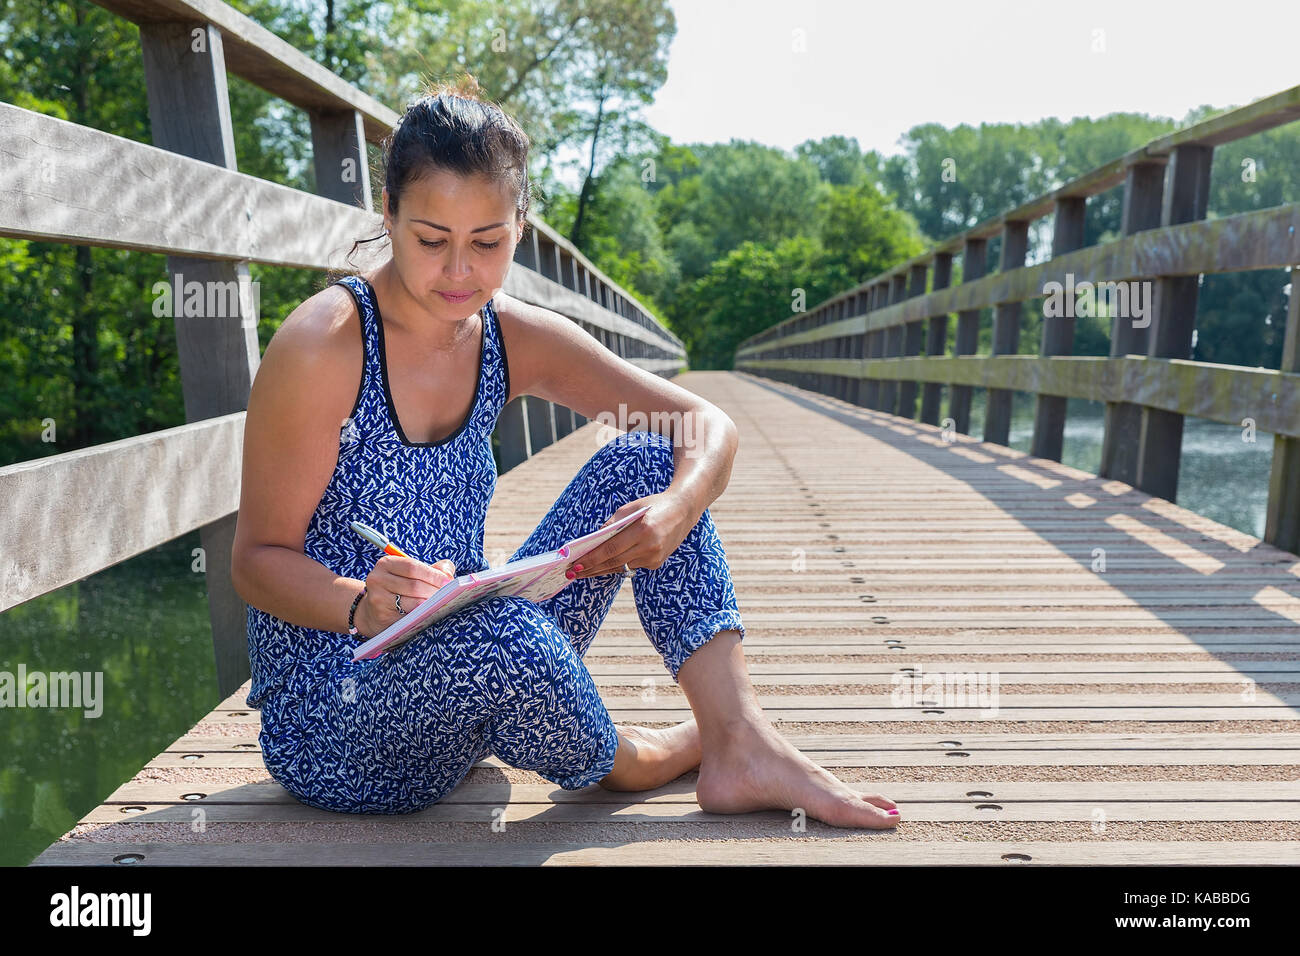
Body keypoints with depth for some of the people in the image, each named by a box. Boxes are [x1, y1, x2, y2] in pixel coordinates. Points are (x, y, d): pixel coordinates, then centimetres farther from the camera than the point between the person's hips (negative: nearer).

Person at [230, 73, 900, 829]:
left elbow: (708, 424, -1)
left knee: (639, 466, -7)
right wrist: (365, 604, -35)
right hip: (328, 723, -5)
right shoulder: (322, 347, -18)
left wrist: (679, 506, -23)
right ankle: (611, 761, -5)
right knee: (503, 631, -39)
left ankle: (740, 744, -12)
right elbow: (258, 556, -15)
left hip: (468, 668, 6)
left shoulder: (517, 340, -2)